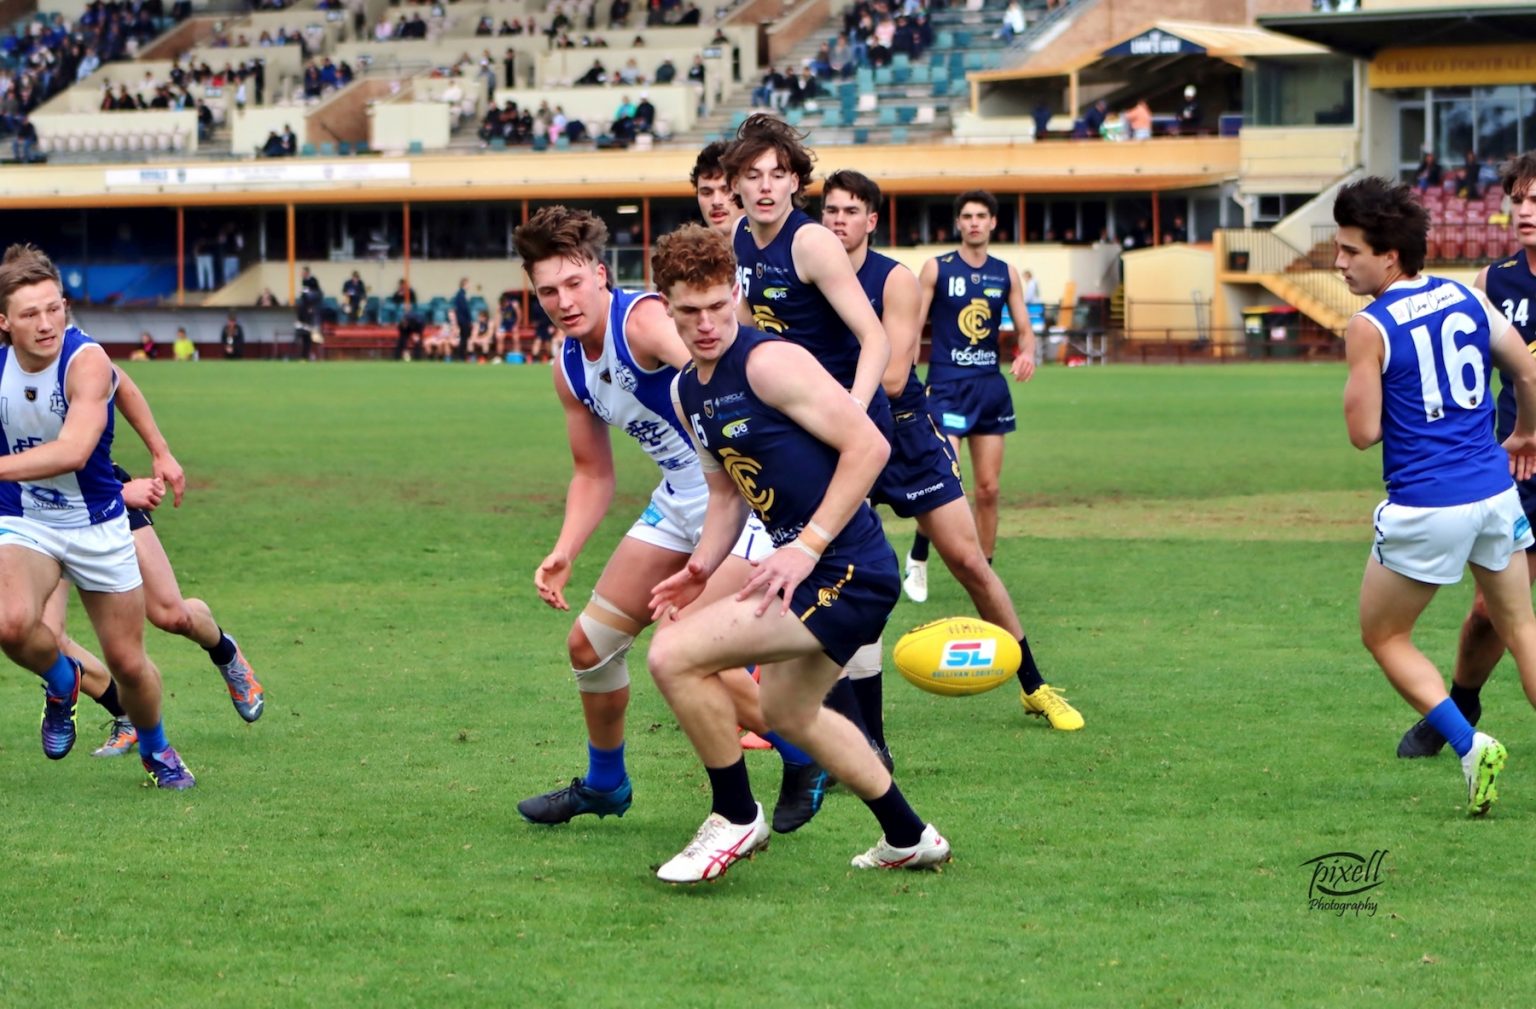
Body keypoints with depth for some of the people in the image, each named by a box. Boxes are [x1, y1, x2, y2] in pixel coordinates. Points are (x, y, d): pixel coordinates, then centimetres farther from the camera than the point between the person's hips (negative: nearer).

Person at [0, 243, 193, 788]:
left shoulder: (86, 361, -25)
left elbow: (73, 452, -39)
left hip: (98, 527, -2)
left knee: (128, 662, 7)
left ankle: (155, 748, 39)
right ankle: (62, 683, 6)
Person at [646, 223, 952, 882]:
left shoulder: (769, 363, -17)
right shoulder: (687, 393, 11)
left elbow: (868, 444, -20)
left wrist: (808, 545, -22)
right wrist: (700, 570, 6)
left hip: (846, 573, -10)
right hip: (810, 573, 10)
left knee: (672, 655, -16)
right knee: (788, 712, 28)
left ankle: (735, 819, 2)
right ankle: (909, 839, 42)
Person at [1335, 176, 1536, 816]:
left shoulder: (1369, 327, -11)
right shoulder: (1467, 298, 5)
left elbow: (1364, 432, -11)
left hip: (1425, 510, -5)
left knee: (1383, 636, 13)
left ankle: (1469, 746, -3)